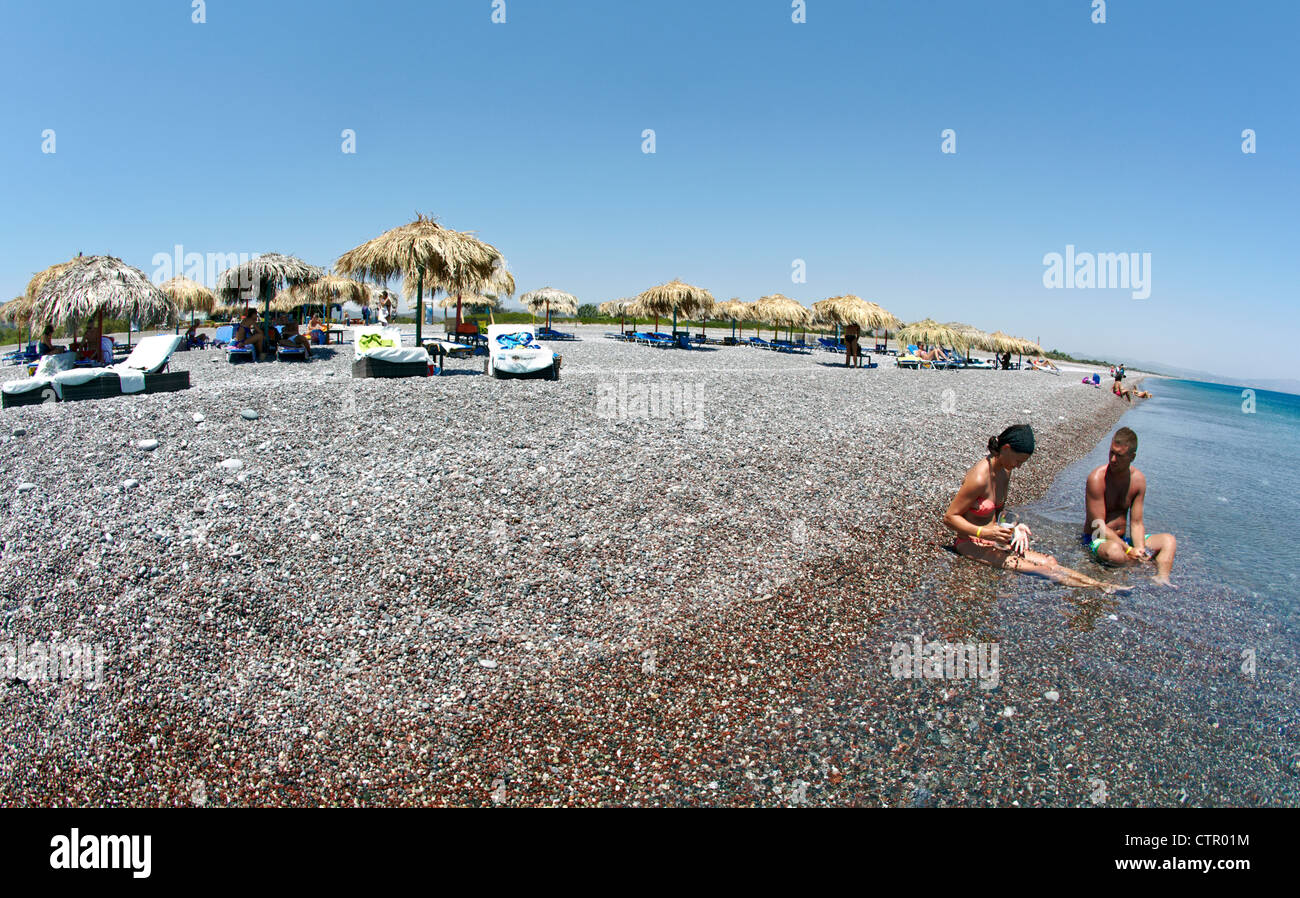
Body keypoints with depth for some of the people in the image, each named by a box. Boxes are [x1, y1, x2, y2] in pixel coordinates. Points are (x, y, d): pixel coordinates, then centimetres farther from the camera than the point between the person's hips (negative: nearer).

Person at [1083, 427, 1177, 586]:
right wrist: (1129, 550, -28)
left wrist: (1140, 549, -21)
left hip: (1124, 538, 7)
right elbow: (1099, 526, -19)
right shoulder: (1097, 478, -19)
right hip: (1098, 539, -6)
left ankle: (1161, 580, -28)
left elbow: (1136, 523, -1)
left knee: (1169, 540, -9)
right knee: (1113, 551, -38)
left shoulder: (1138, 479, -2)